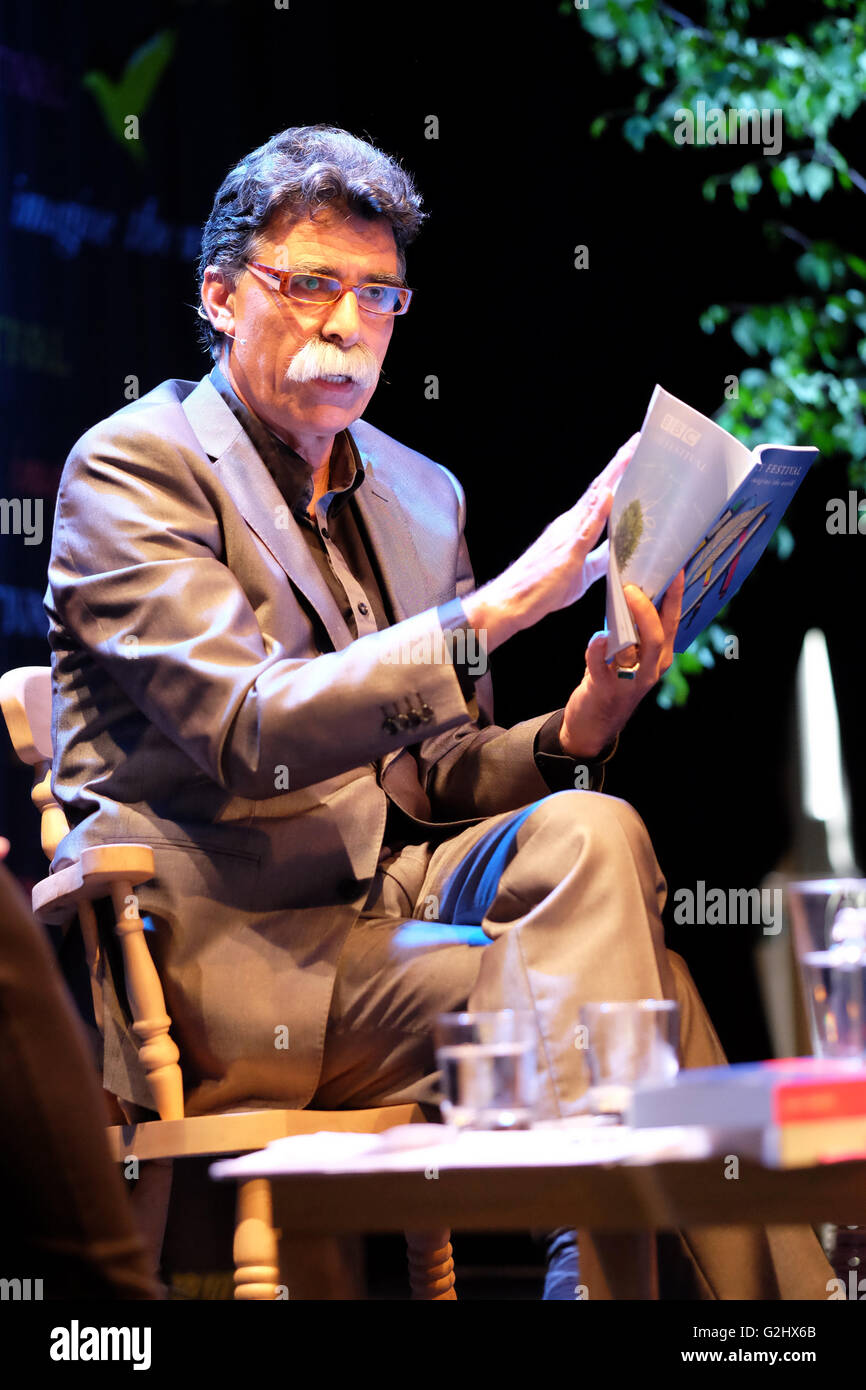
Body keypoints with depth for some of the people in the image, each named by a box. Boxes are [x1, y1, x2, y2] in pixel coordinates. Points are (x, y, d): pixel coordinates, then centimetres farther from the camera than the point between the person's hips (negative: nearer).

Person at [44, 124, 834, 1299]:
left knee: (588, 830, -23)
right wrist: (499, 607, -24)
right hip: (228, 945, -6)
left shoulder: (422, 493, 18)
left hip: (387, 907, 6)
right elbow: (244, 733, -19)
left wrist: (578, 730, -5)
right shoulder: (131, 465, -3)